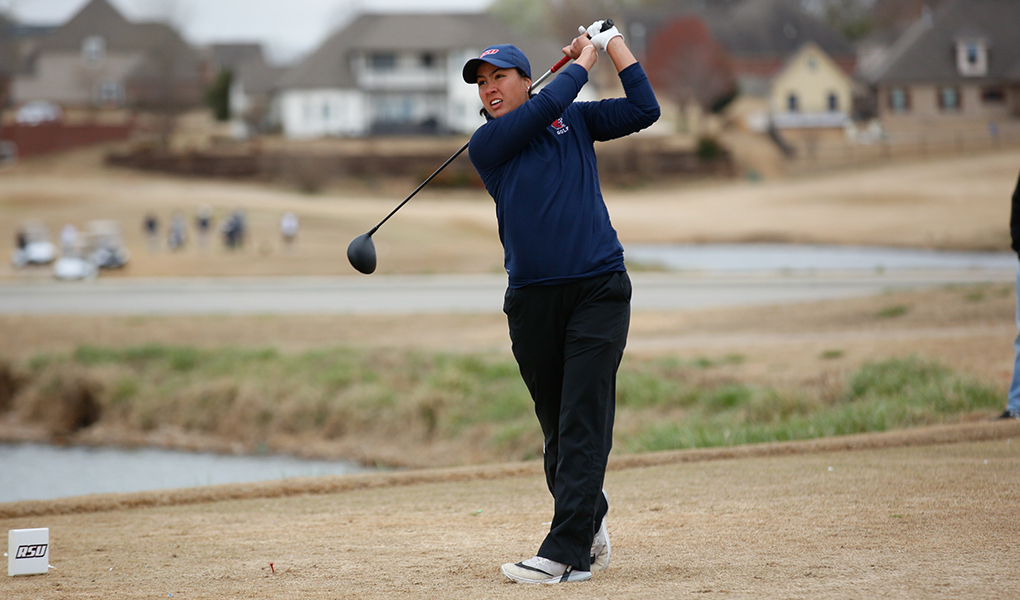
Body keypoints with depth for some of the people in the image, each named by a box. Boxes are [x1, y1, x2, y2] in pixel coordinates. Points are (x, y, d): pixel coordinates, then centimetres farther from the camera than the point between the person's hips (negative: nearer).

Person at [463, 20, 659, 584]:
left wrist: (612, 42, 9)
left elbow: (643, 110, 6)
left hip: (599, 289, -1)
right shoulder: (486, 144, 5)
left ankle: (565, 551, -17)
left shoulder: (575, 121, 12)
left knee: (582, 424, -11)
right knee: (557, 429, 7)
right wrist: (584, 56, 5)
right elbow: (547, 106, -8)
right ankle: (590, 527, 25)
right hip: (532, 300, 1)